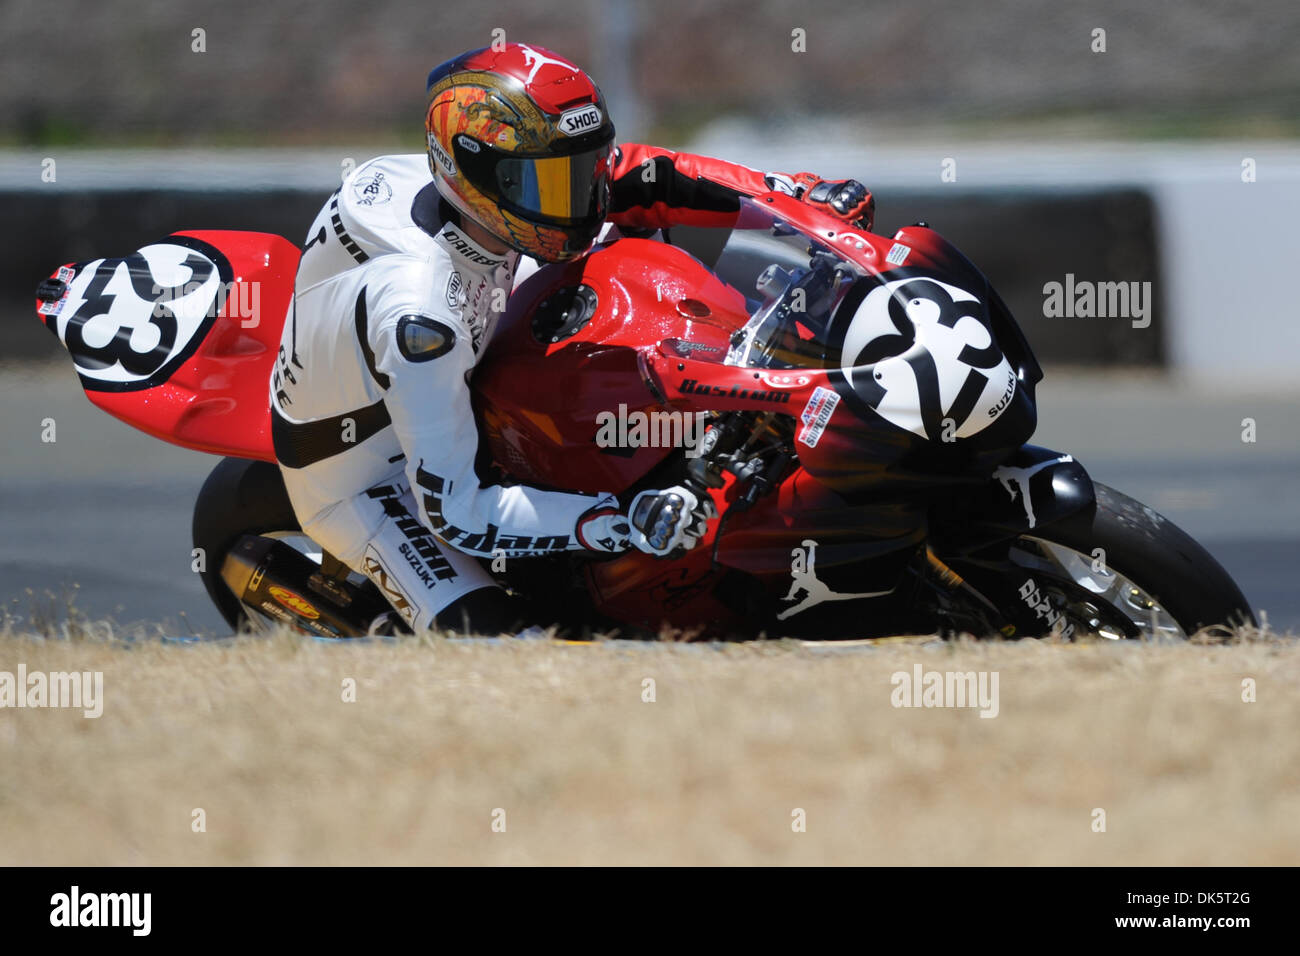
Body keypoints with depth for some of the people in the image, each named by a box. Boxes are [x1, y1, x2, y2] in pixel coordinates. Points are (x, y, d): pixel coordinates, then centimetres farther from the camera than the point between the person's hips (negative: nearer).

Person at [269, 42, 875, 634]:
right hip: (359, 477, -8)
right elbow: (451, 510, -39)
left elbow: (626, 176, -3)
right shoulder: (417, 311, -42)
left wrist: (794, 195, -11)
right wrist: (623, 526, -46)